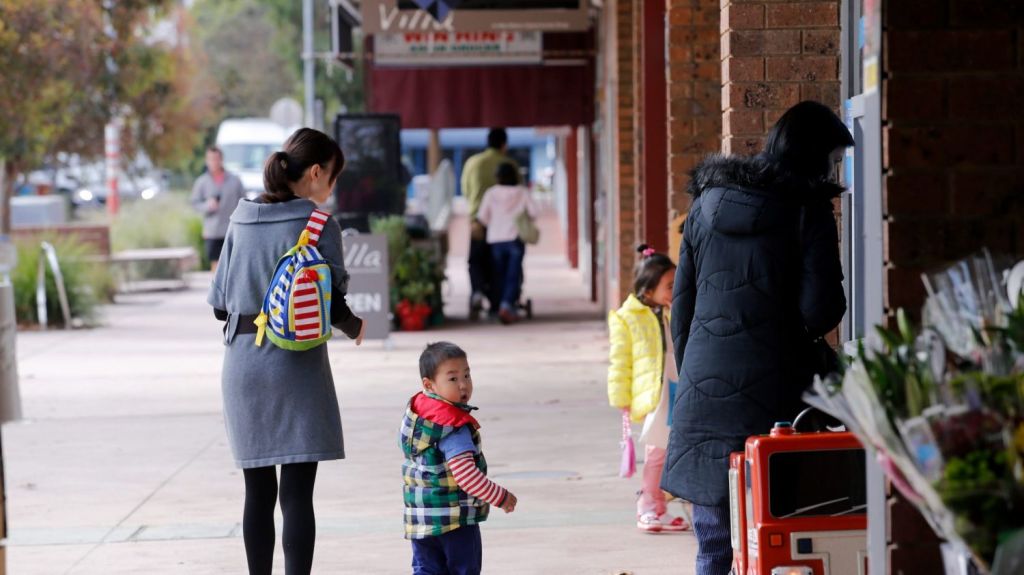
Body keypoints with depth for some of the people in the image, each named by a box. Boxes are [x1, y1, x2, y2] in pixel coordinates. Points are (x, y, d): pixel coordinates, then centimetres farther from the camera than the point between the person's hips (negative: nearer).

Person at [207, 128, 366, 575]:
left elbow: (219, 303, 10)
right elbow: (331, 303, -11)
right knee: (297, 492, -3)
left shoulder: (241, 220, 8)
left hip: (242, 364, 5)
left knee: (258, 491, 14)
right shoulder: (318, 224, -8)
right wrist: (354, 326, 10)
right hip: (296, 364, -5)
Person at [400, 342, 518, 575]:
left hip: (420, 518, 7)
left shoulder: (415, 408, 4)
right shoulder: (454, 426, -22)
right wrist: (501, 497, -18)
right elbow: (465, 473, -28)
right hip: (455, 519, -7)